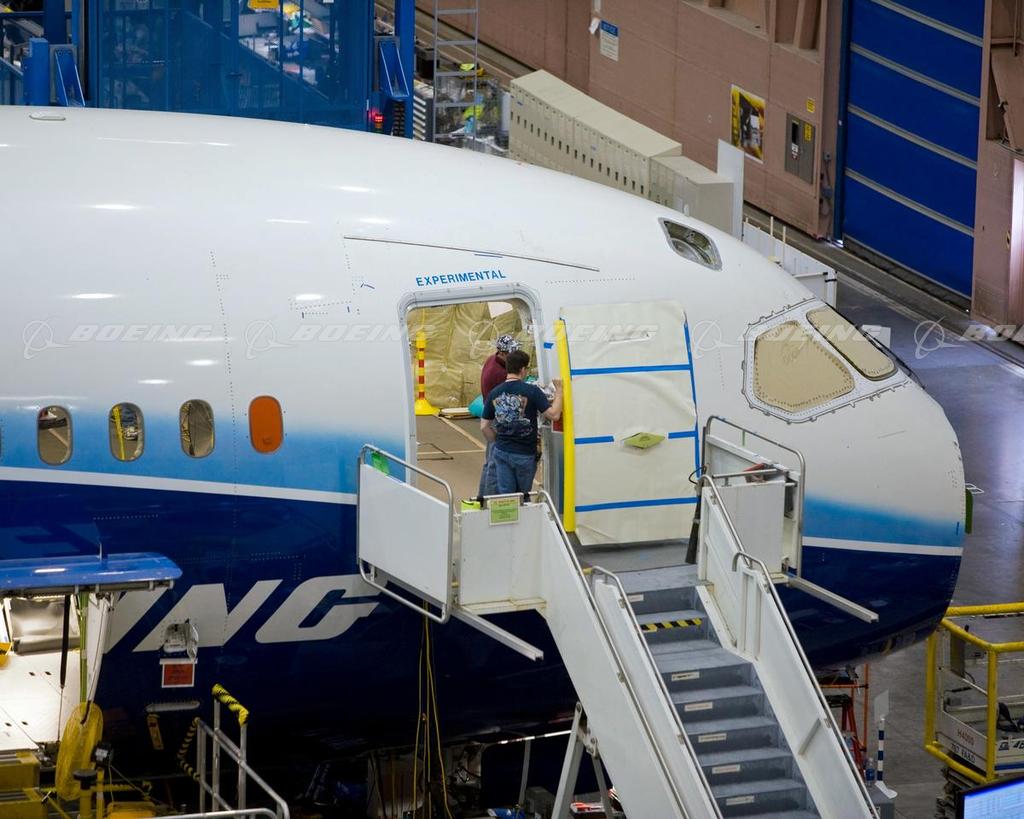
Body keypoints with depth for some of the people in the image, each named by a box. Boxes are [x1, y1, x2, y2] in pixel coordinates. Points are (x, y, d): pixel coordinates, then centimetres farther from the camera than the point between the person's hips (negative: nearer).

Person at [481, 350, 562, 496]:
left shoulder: (494, 393, 0)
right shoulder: (532, 391, -14)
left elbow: (484, 426, 4)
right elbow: (553, 415, -19)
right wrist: (559, 391, -8)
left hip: (501, 451, 3)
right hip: (525, 455, -3)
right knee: (523, 497, 16)